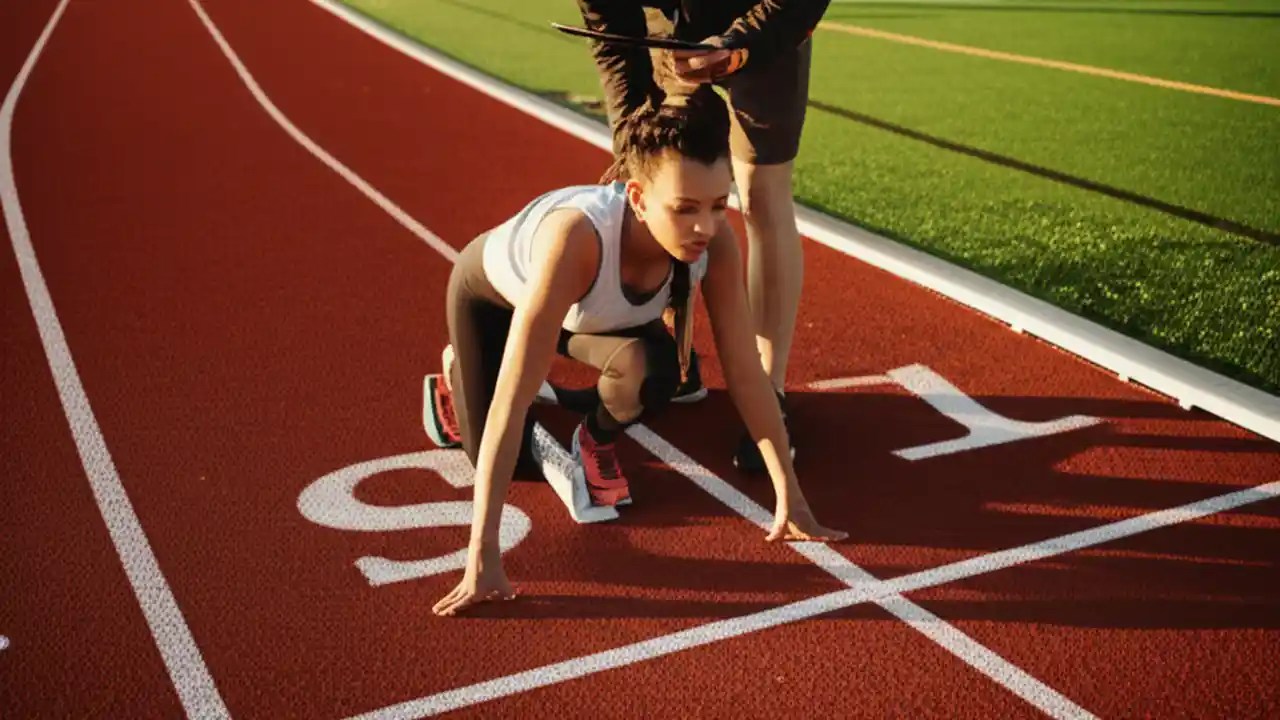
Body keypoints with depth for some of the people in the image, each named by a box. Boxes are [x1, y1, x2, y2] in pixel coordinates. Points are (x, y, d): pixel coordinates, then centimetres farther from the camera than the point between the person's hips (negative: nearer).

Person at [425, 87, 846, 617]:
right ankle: (457, 373, 31)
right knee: (507, 460, -1)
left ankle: (595, 443, 8)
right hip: (492, 293, -3)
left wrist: (790, 498, -23)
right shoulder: (577, 237, -47)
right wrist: (482, 557, -49)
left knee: (653, 373, -27)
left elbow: (746, 373, -23)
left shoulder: (714, 240, -34)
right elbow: (512, 400, -48)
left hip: (591, 309, 3)